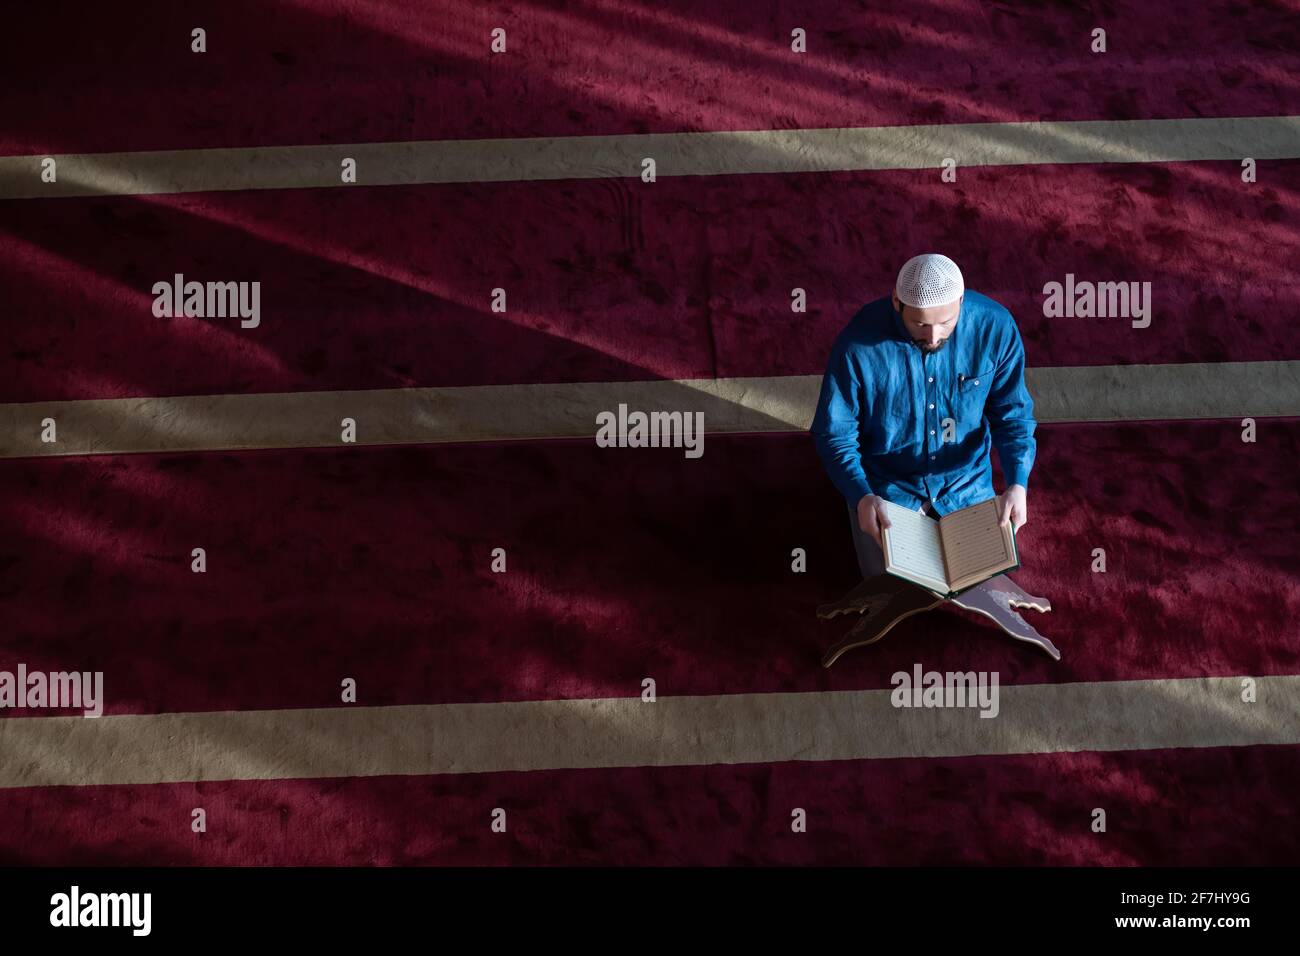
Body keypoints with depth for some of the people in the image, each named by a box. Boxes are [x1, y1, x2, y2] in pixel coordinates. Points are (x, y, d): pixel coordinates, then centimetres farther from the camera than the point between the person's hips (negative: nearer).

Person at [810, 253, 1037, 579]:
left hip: (967, 482, 2)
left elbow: (1013, 415, -9)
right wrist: (861, 495, -32)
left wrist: (1017, 484, -25)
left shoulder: (994, 326, -21)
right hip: (886, 487, -2)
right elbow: (834, 432, -16)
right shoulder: (859, 343, -27)